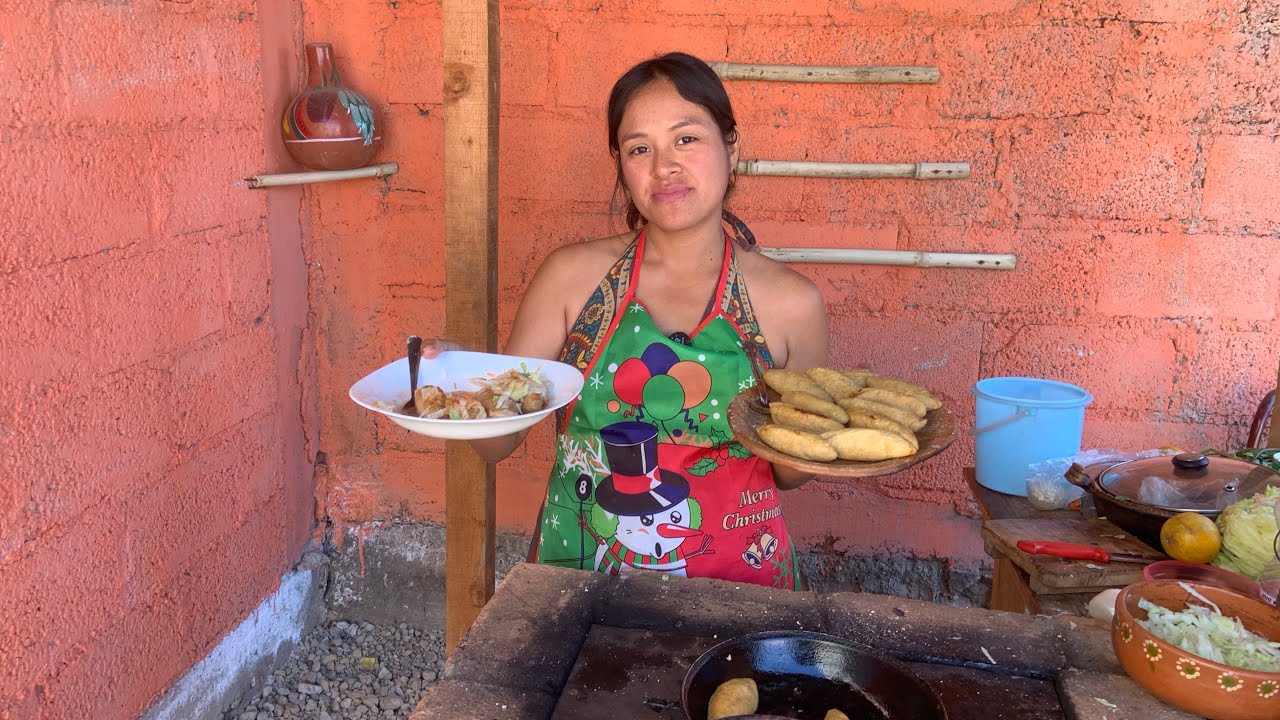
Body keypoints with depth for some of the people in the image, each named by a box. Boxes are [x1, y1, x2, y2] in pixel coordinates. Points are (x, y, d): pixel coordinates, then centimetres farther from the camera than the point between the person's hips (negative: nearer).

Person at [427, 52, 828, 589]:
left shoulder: (791, 303, -3)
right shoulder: (572, 275, -3)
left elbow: (786, 473, 9)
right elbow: (498, 440, -1)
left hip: (731, 581, 0)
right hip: (579, 569, 0)